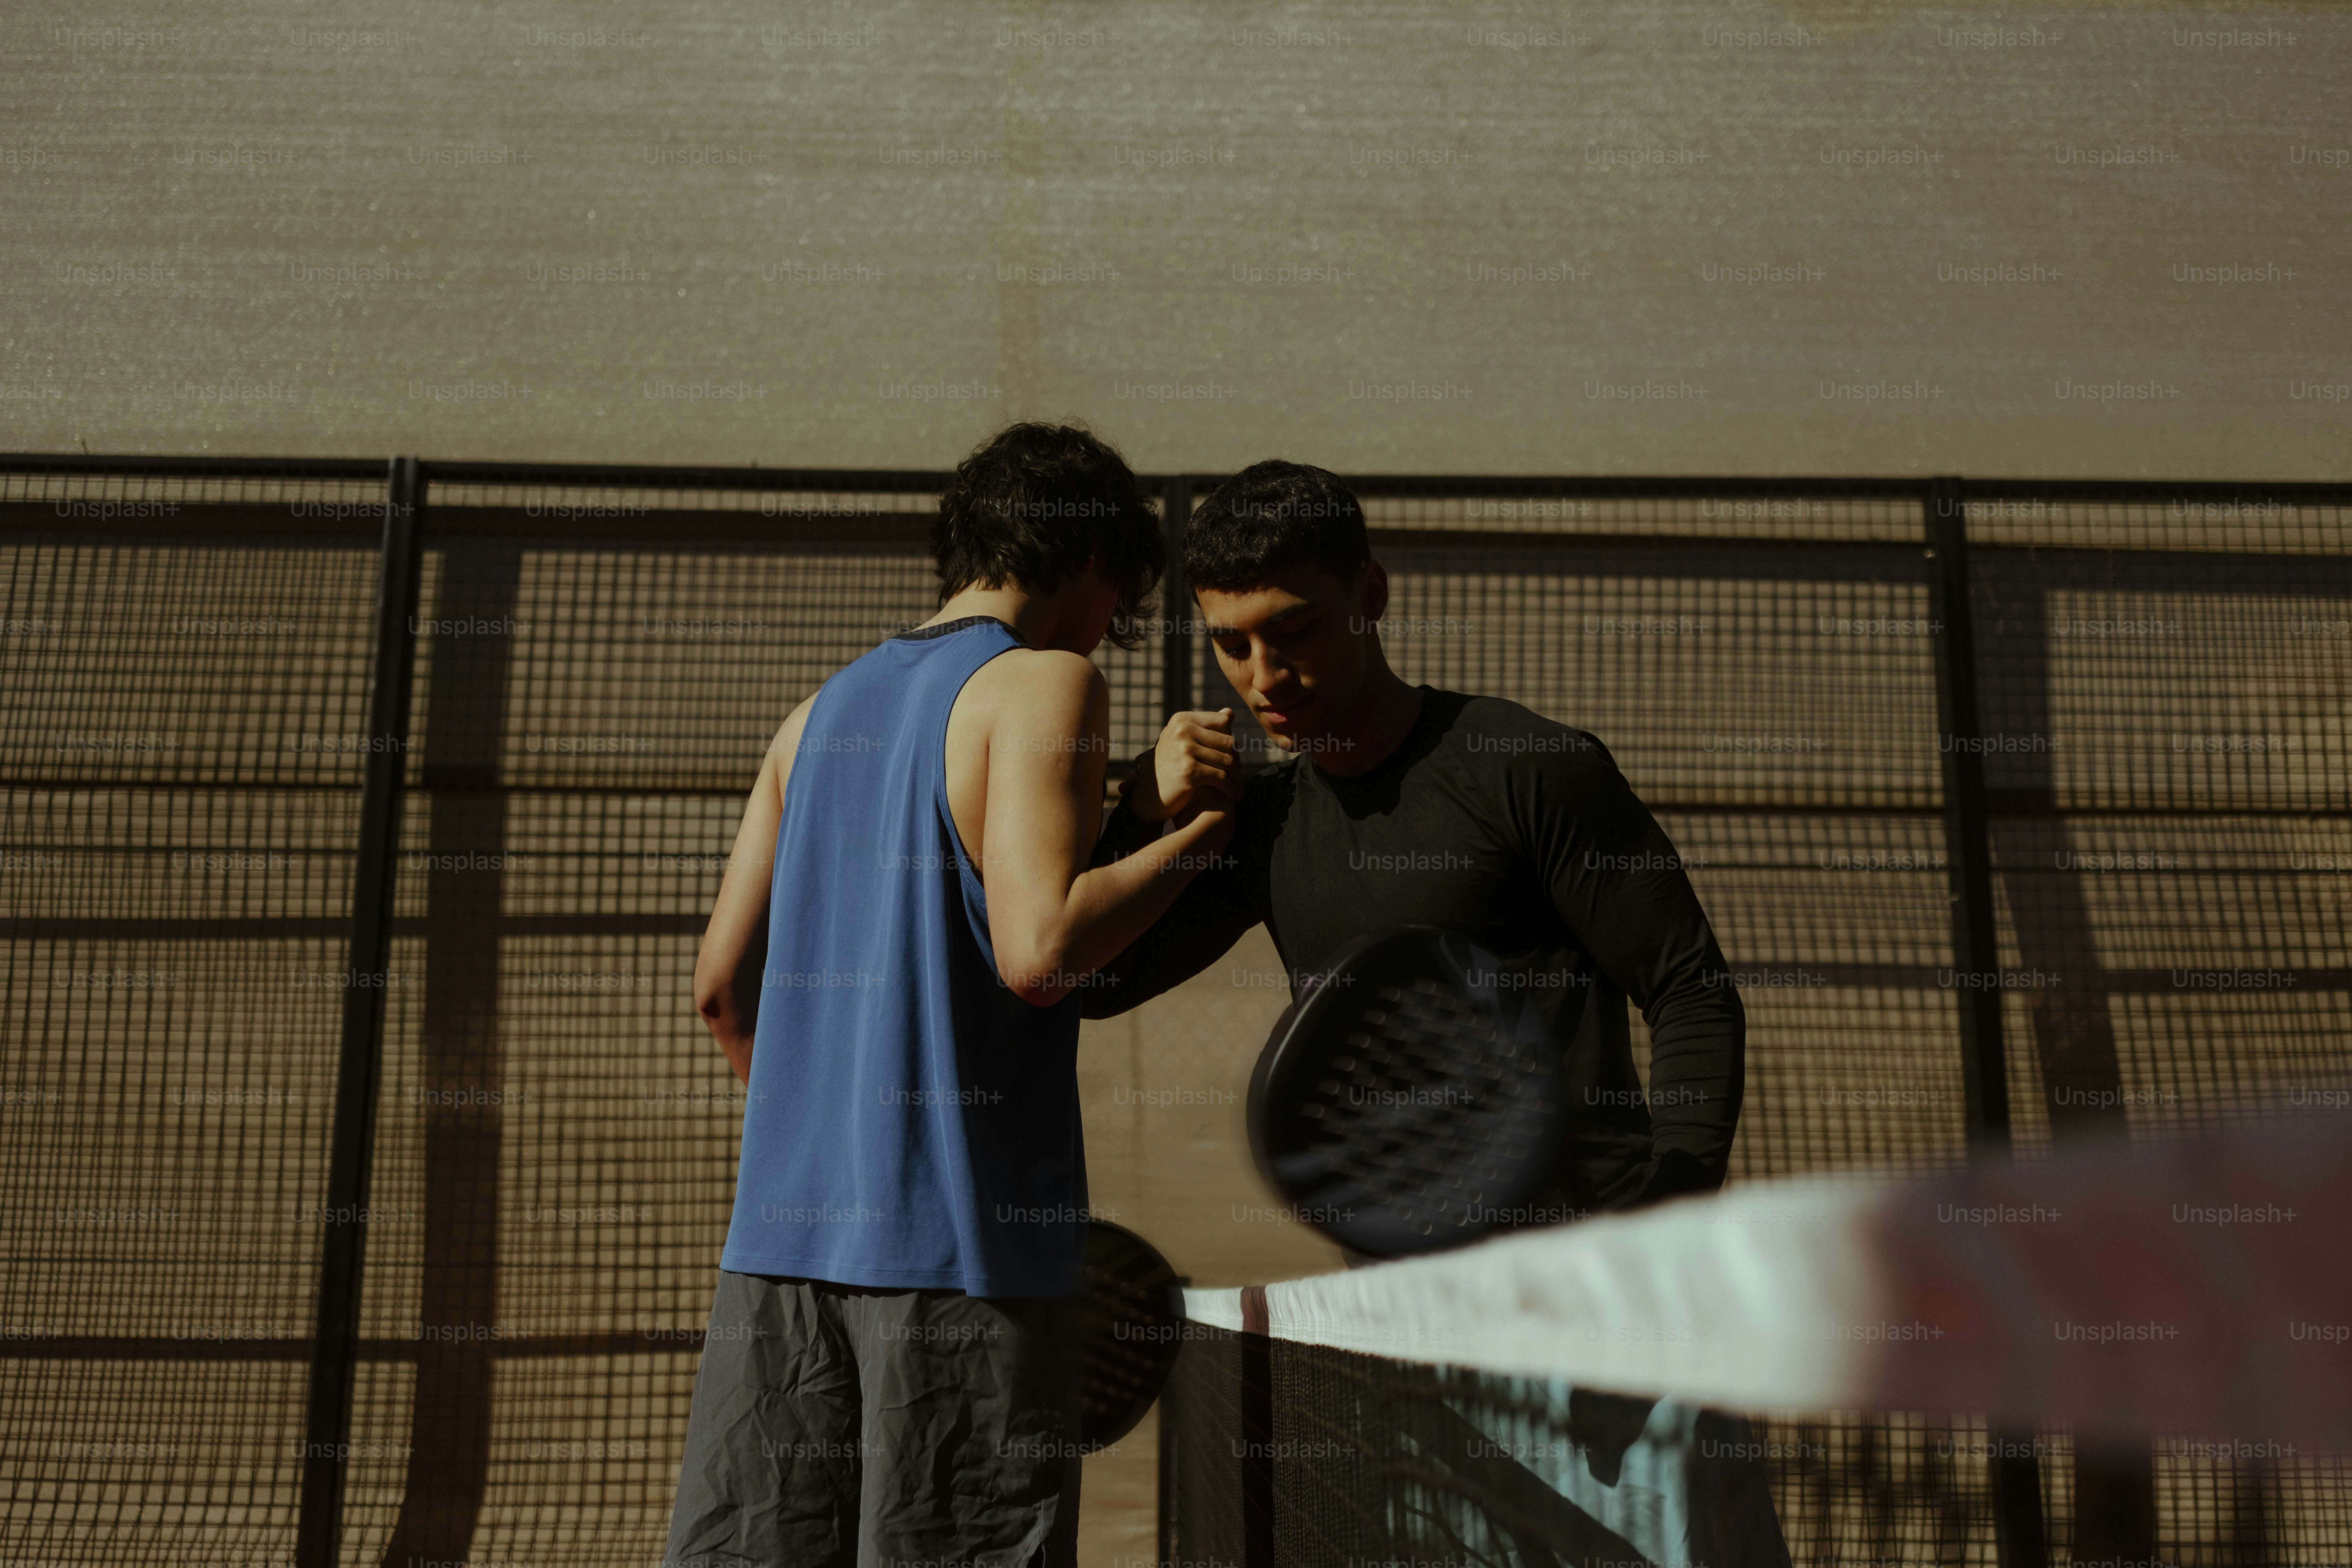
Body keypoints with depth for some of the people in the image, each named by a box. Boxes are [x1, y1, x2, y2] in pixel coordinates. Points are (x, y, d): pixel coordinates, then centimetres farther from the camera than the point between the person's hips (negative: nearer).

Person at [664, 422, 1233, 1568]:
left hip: (780, 1224, 7)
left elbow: (720, 983, 16)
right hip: (962, 1235, -6)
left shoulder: (822, 711, 17)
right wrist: (1202, 831, -6)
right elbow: (1038, 949, -18)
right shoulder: (1045, 682, -3)